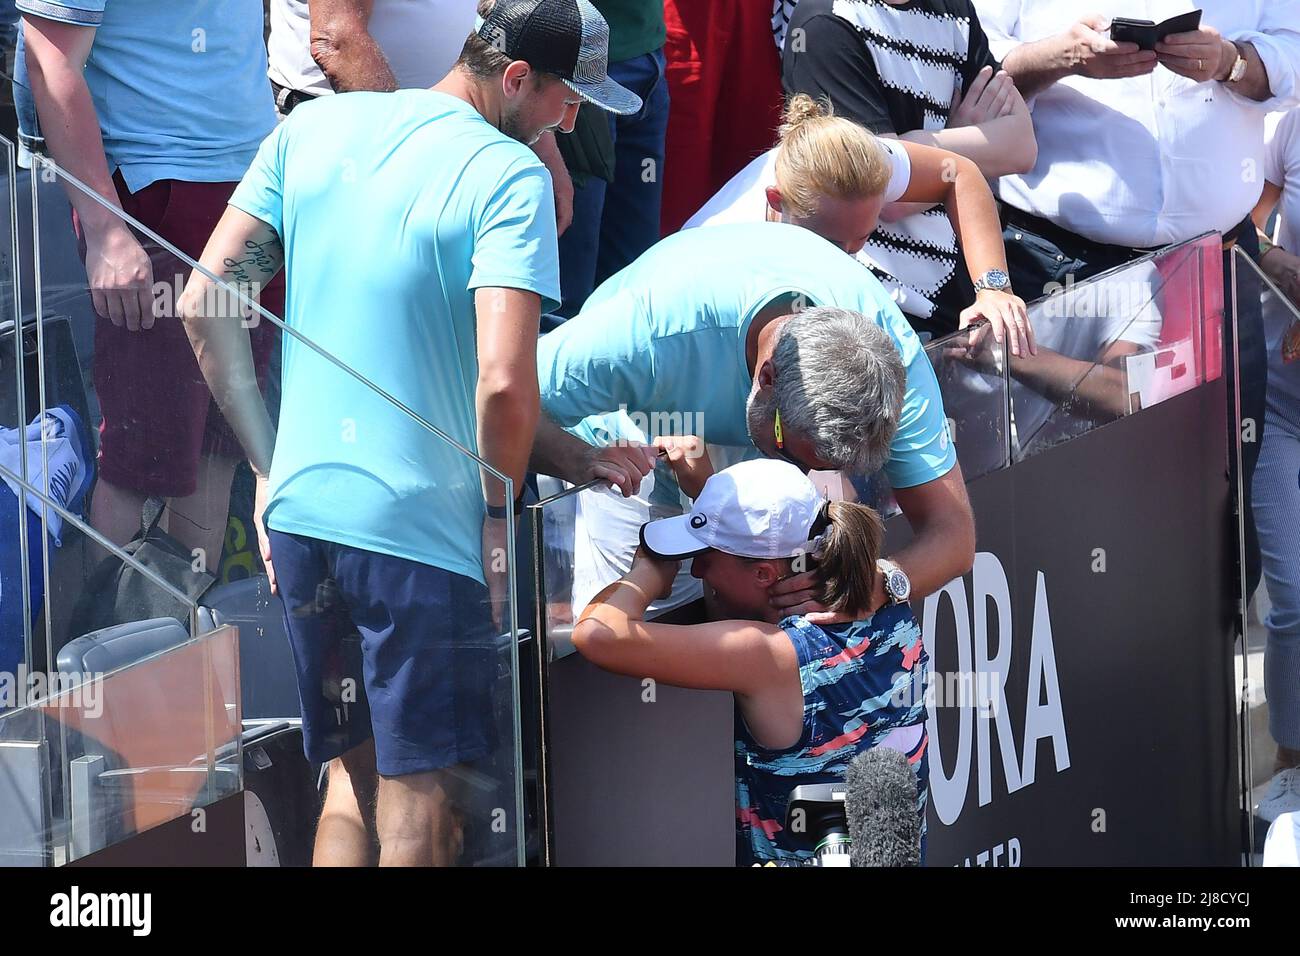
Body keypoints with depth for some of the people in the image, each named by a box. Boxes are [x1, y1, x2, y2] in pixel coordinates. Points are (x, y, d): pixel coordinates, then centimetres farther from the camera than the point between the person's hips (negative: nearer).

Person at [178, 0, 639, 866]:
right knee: (420, 795, 5)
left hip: (302, 509, 6)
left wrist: (269, 468, 11)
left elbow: (204, 300, 7)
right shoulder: (509, 175, -12)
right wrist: (500, 510, -5)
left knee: (352, 774, 19)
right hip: (422, 528, -6)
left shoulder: (314, 129, 8)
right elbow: (505, 380, -23)